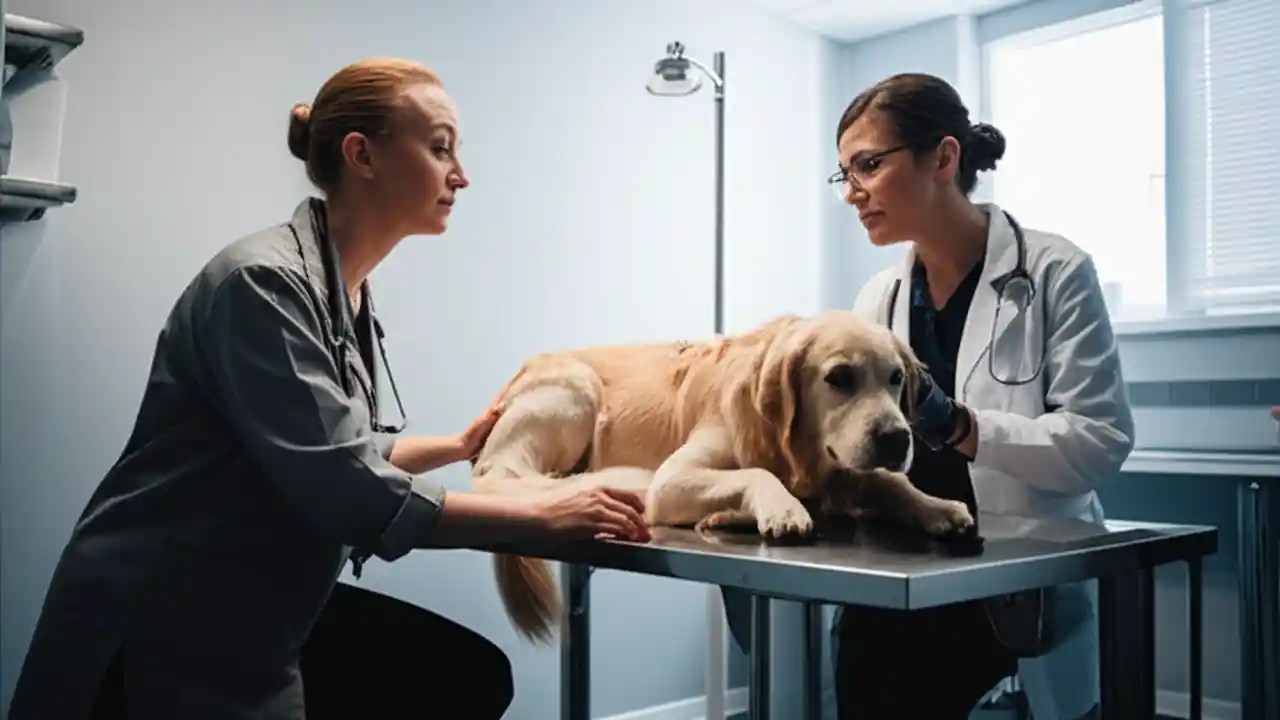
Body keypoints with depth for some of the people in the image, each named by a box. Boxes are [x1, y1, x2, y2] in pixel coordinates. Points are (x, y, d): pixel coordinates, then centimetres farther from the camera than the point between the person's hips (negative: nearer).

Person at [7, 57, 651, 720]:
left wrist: (460, 446, 15)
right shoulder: (263, 281, -21)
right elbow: (349, 490, -27)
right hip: (161, 623, -8)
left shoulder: (346, 291, 6)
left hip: (260, 608, 8)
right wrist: (540, 515, -23)